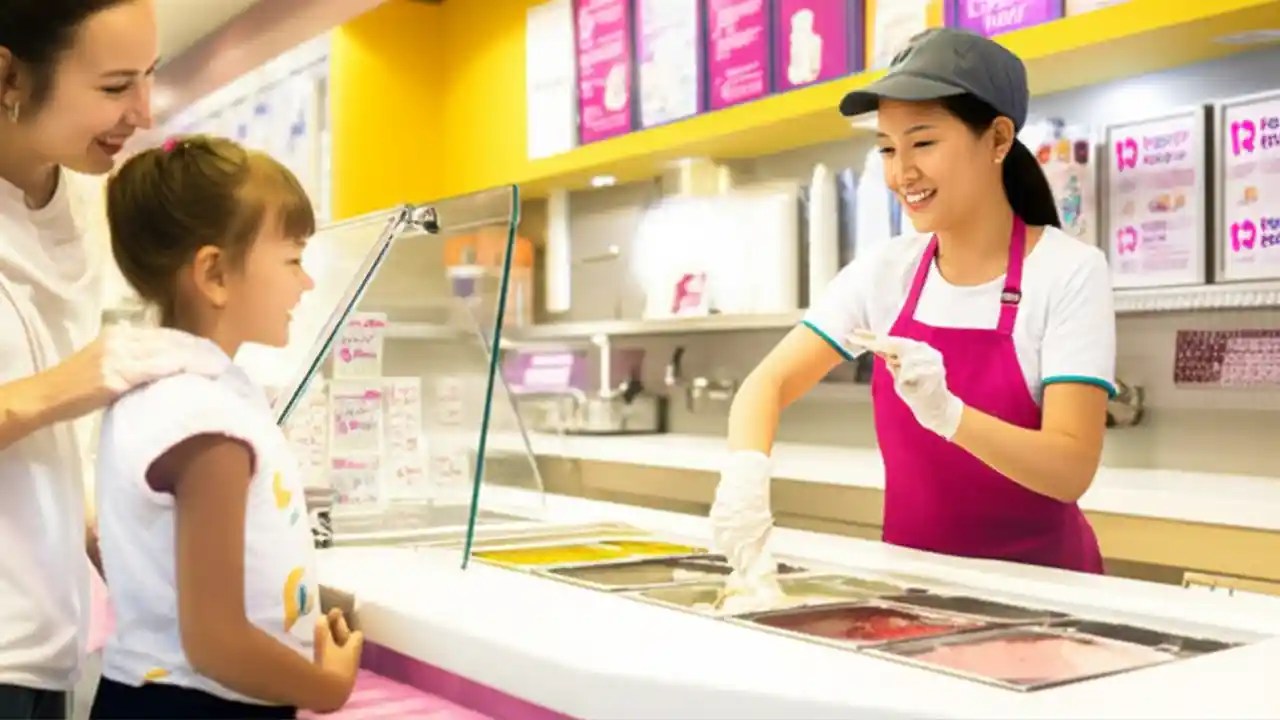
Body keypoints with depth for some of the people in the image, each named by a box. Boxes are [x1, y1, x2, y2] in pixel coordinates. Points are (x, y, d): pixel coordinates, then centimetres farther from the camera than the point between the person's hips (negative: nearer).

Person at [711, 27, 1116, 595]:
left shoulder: (1068, 272, -11)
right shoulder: (884, 271, 0)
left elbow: (1072, 469, -16)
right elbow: (768, 383, -3)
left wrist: (947, 413, -33)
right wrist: (746, 471, -23)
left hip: (1036, 580, -3)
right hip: (913, 571, 4)